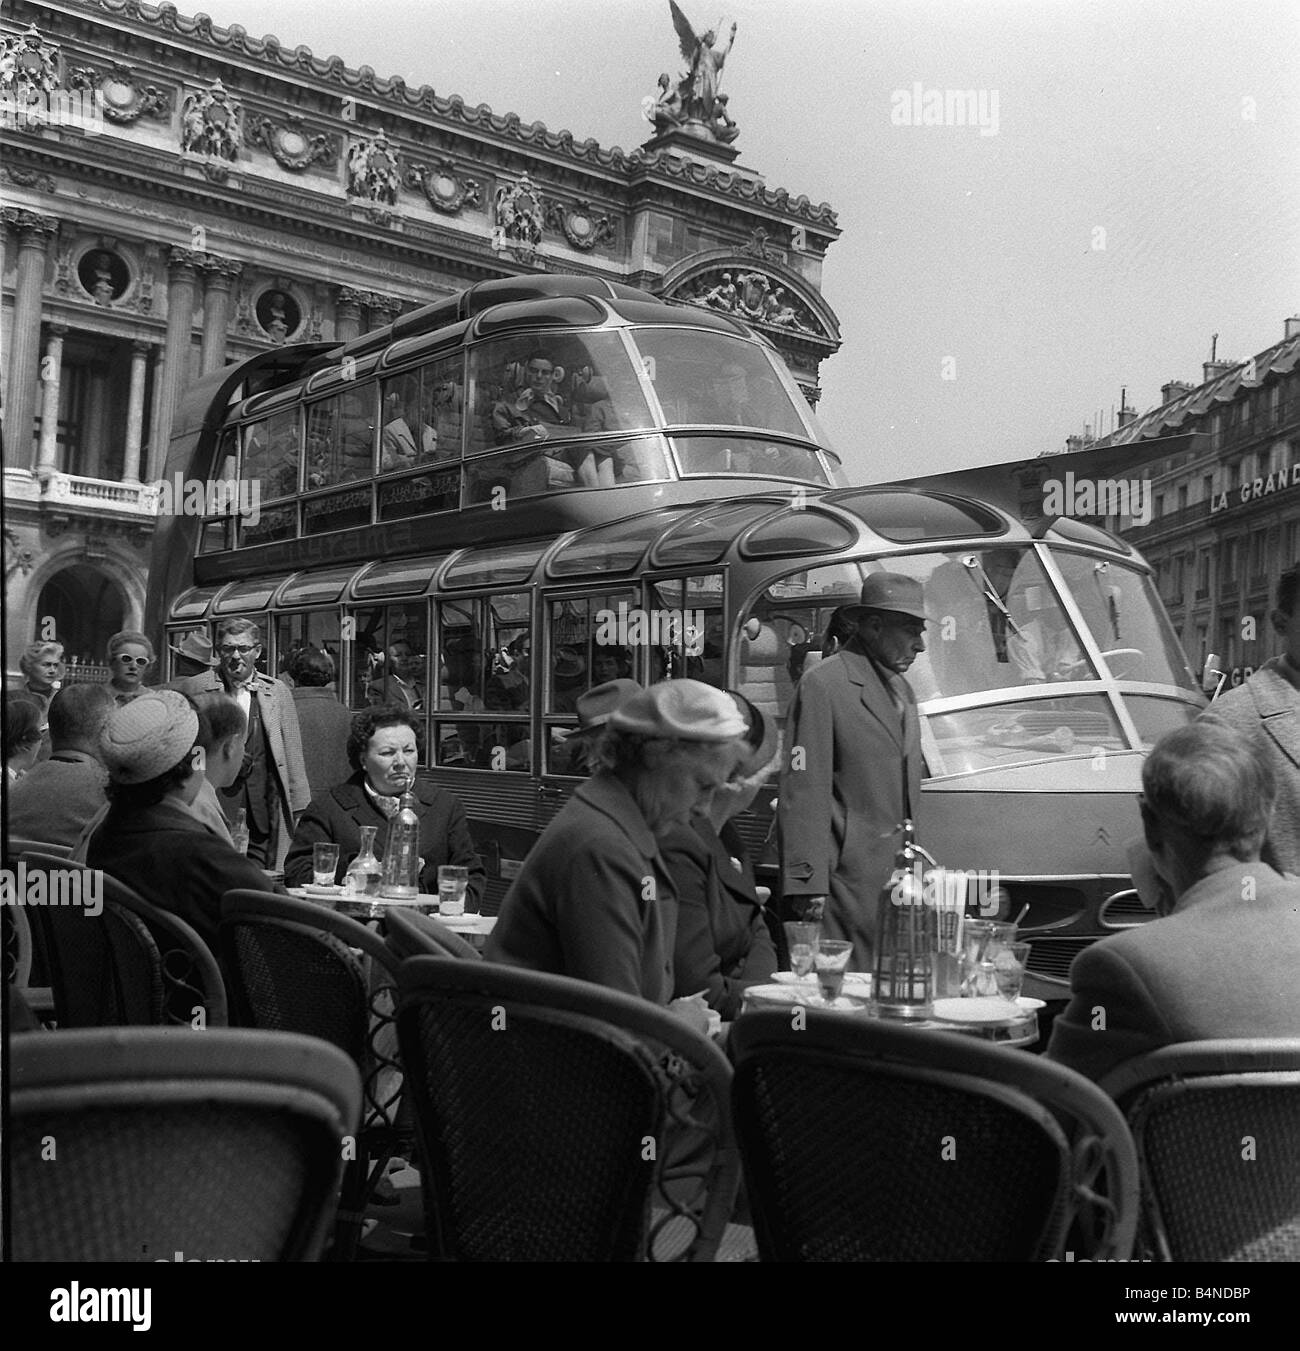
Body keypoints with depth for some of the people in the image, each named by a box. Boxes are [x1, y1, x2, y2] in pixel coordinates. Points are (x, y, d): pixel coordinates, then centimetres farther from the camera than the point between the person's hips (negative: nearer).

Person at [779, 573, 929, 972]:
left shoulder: (901, 688, 17)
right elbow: (803, 791, -15)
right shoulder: (823, 684, -10)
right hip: (852, 875, -8)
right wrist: (807, 881, -18)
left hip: (903, 874, 8)